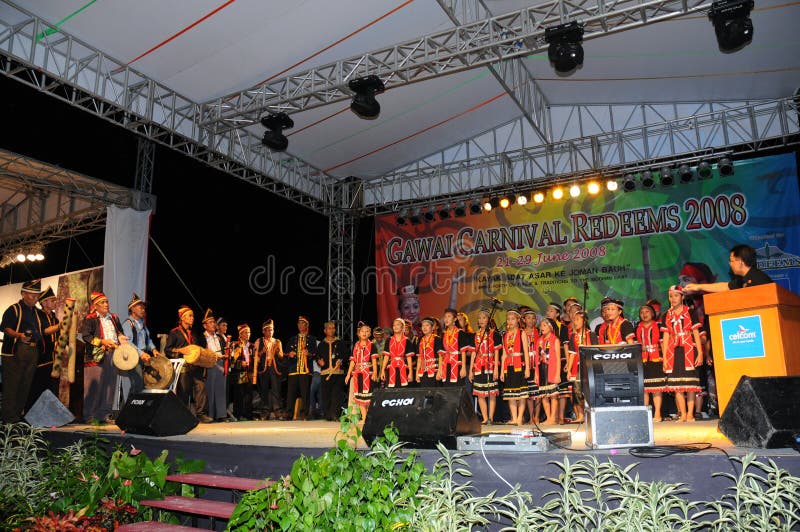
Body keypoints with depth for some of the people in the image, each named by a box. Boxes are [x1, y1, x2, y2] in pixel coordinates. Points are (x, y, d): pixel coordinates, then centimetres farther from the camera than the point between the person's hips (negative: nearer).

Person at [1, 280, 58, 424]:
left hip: (33, 351, 6)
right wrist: (19, 335, -28)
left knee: (26, 384, 9)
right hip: (16, 351, -6)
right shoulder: (13, 309, 0)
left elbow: (45, 330, 13)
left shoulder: (38, 313, 20)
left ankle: (19, 414, 17)